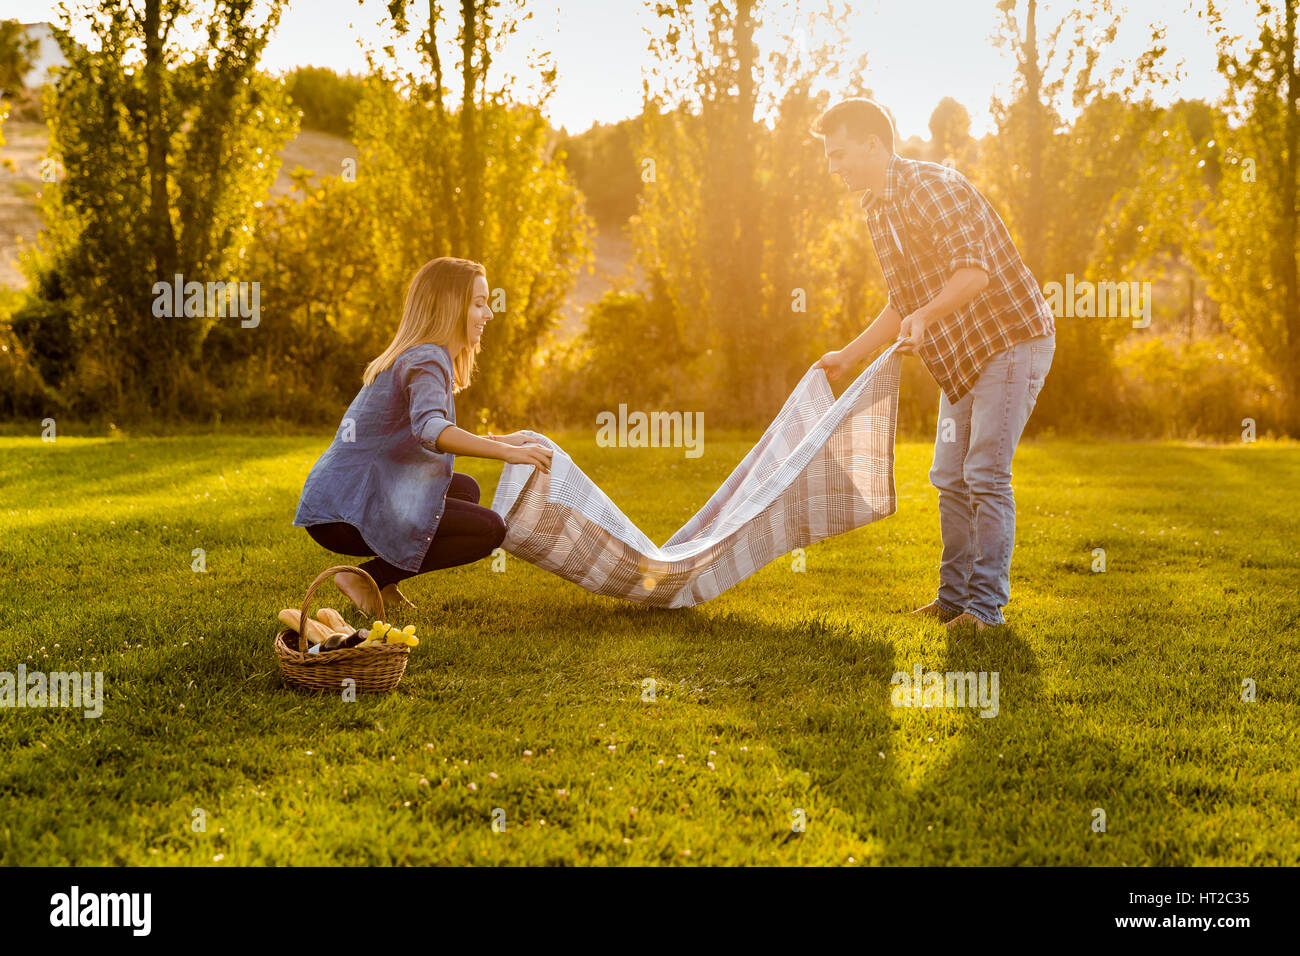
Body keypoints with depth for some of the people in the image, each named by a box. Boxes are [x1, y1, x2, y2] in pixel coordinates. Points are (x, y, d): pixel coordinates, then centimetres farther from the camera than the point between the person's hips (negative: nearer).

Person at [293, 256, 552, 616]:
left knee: (465, 489, 23)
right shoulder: (427, 360, -12)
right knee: (489, 529, -13)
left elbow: (437, 438, 26)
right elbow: (429, 428, -33)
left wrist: (496, 441, 16)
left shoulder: (416, 356, 19)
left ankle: (381, 582, 10)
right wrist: (505, 451, -36)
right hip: (345, 511, -10)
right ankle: (366, 577, -8)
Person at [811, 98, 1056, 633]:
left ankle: (987, 606, -6)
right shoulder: (877, 211, 12)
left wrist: (924, 318, -42)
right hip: (962, 358, 10)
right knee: (950, 478, 10)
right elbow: (901, 306, 21)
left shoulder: (930, 185, -17)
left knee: (986, 476, -11)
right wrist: (847, 357, 19)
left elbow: (973, 269, -28)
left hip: (1014, 342, -10)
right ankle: (955, 597, 19)